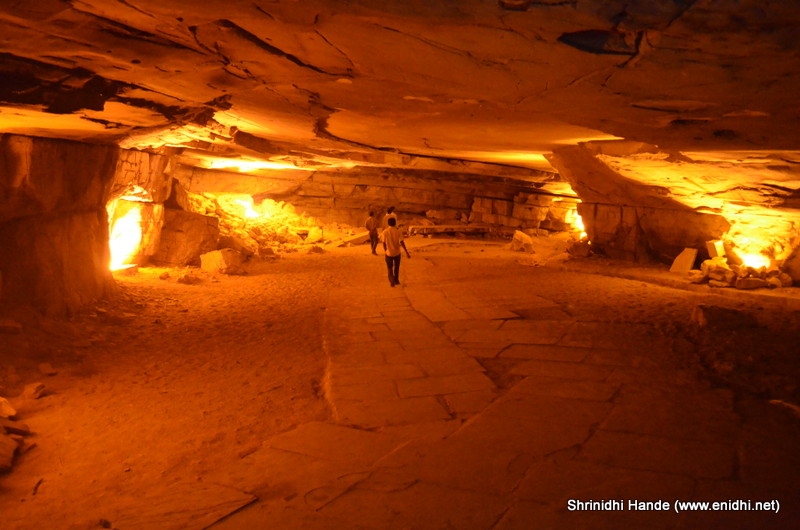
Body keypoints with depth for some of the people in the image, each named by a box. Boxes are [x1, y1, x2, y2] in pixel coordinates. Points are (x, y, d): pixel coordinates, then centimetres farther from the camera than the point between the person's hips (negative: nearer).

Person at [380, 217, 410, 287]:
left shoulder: (385, 232, -9)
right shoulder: (398, 231, -10)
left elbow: (384, 243, -3)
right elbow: (402, 242, -14)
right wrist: (407, 252, -11)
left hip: (389, 253, -1)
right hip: (397, 252, 1)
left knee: (390, 268, 11)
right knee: (396, 267, 21)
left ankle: (392, 280, -13)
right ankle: (396, 280, 33)